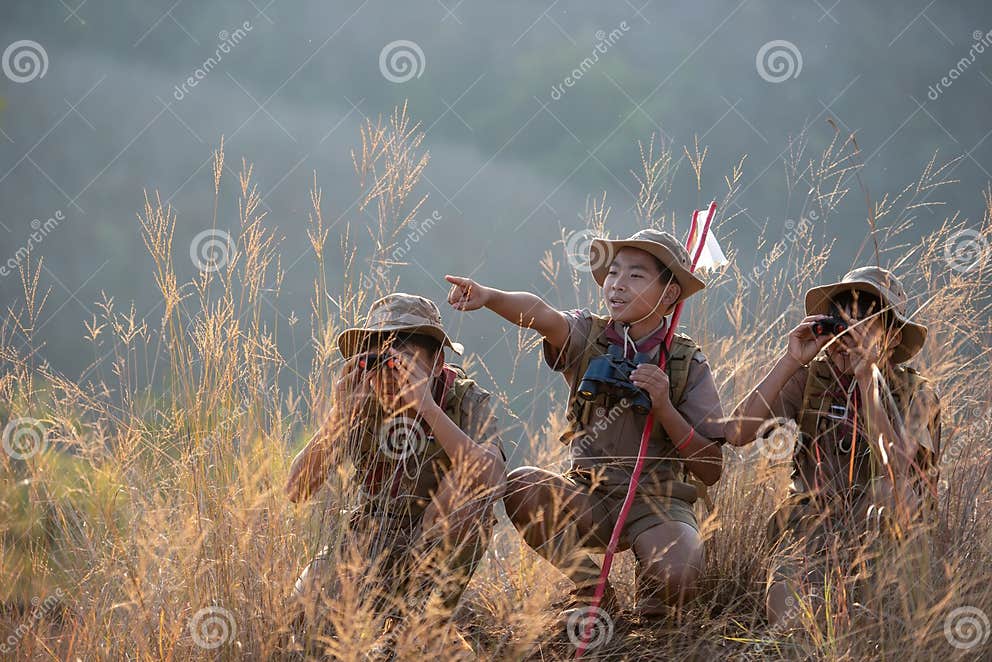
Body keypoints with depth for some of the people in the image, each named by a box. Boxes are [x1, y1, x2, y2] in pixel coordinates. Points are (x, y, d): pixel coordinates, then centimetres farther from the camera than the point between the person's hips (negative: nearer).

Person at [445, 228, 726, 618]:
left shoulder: (687, 364, -3)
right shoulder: (589, 338, -1)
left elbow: (711, 471, -6)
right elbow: (542, 316, -25)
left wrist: (664, 407, -19)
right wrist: (488, 297, -47)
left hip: (658, 502, -3)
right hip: (590, 498, 3)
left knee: (676, 574, -35)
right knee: (520, 486, -27)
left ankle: (652, 589, 7)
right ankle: (591, 592, -3)